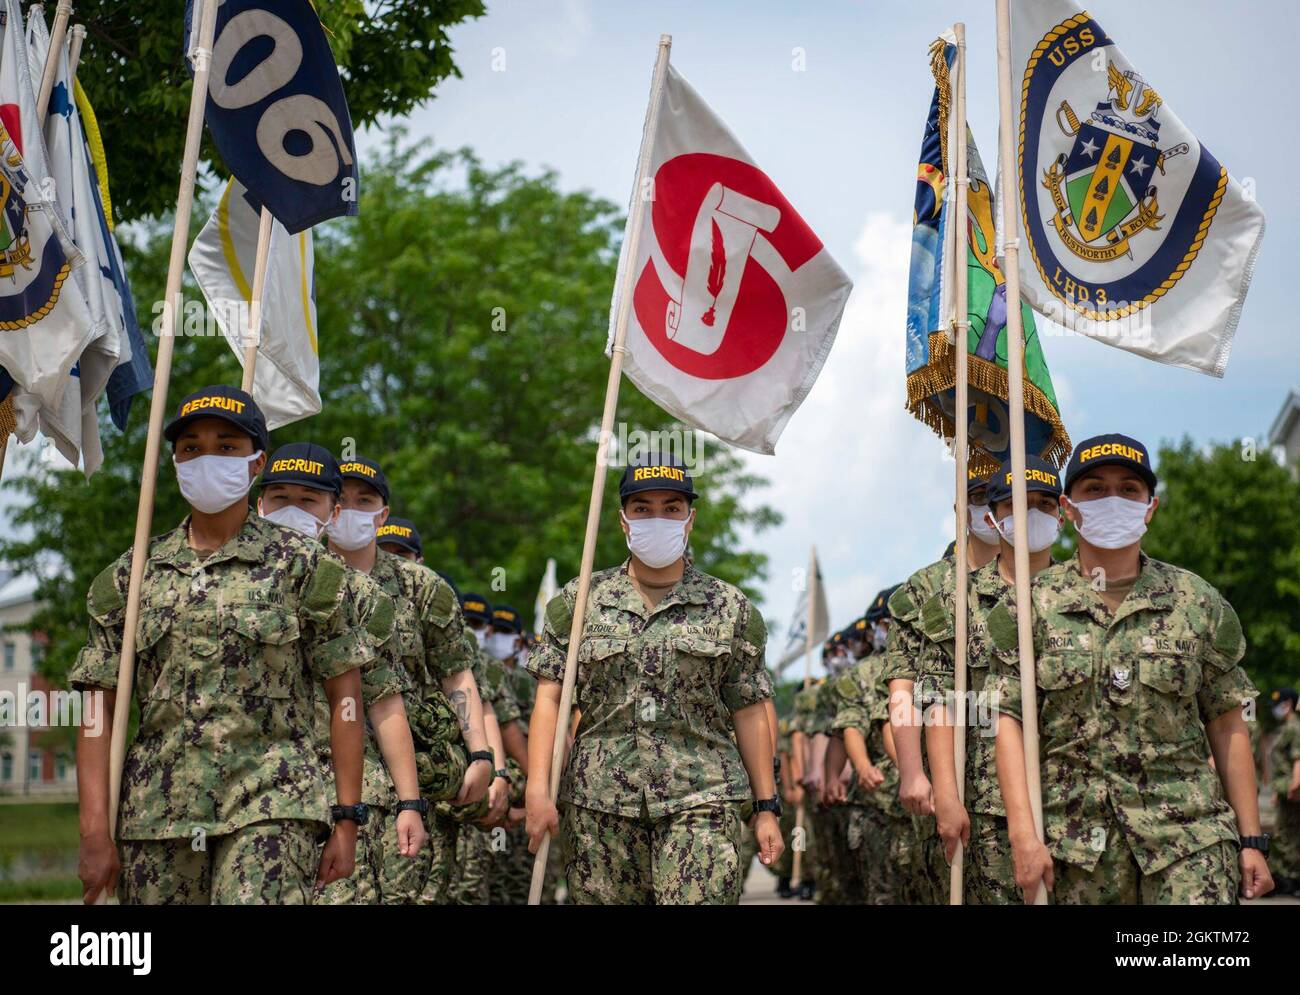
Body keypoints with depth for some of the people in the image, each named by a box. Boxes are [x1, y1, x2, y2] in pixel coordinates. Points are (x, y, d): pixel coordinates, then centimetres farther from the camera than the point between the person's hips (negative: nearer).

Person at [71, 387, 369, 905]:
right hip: (156, 815, 4)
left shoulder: (303, 565, 5)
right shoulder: (131, 575, 12)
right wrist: (95, 832, -1)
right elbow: (99, 709, 9)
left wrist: (346, 820, -3)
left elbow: (344, 696, 3)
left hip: (272, 807, -3)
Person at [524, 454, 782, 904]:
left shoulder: (731, 610, 9)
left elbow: (749, 714, 8)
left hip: (701, 802, -1)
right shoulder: (580, 601, 10)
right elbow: (550, 698, 4)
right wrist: (538, 789, -7)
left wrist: (766, 808, 5)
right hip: (600, 807, 2)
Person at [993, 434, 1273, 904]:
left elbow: (1227, 727, 8)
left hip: (1187, 835, 0)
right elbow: (1010, 720, -1)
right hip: (1079, 844, 0)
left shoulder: (1198, 602, 7)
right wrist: (1023, 833, -11)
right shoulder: (1032, 605, 5)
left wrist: (1251, 840, 4)